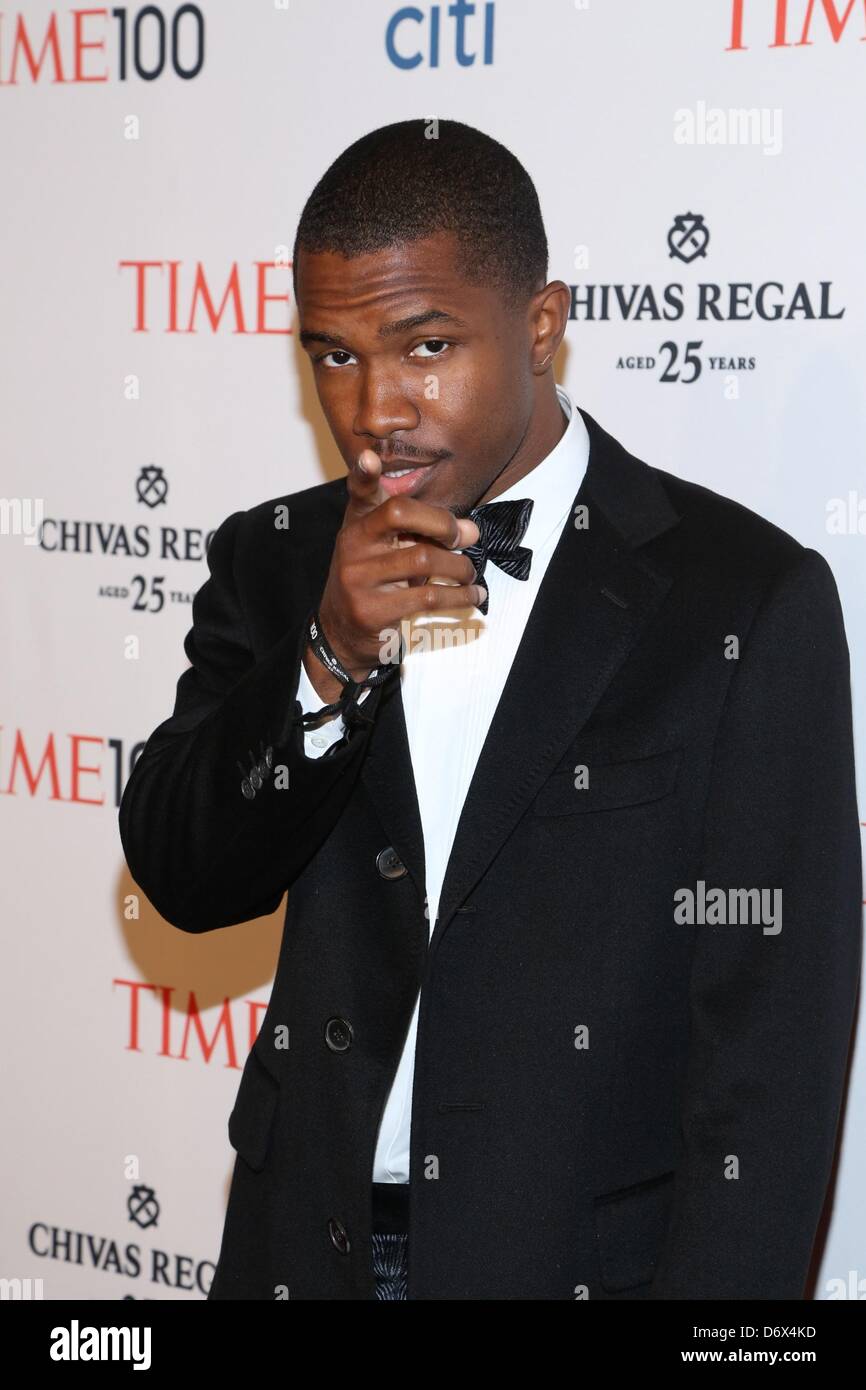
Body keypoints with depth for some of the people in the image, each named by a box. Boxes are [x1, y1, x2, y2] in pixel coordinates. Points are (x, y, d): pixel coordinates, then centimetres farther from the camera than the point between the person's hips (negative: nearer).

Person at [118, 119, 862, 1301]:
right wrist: (330, 662, -17)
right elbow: (182, 879, -3)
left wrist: (714, 1292, -18)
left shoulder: (744, 601, -12)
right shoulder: (276, 563, 2)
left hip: (586, 1256, -3)